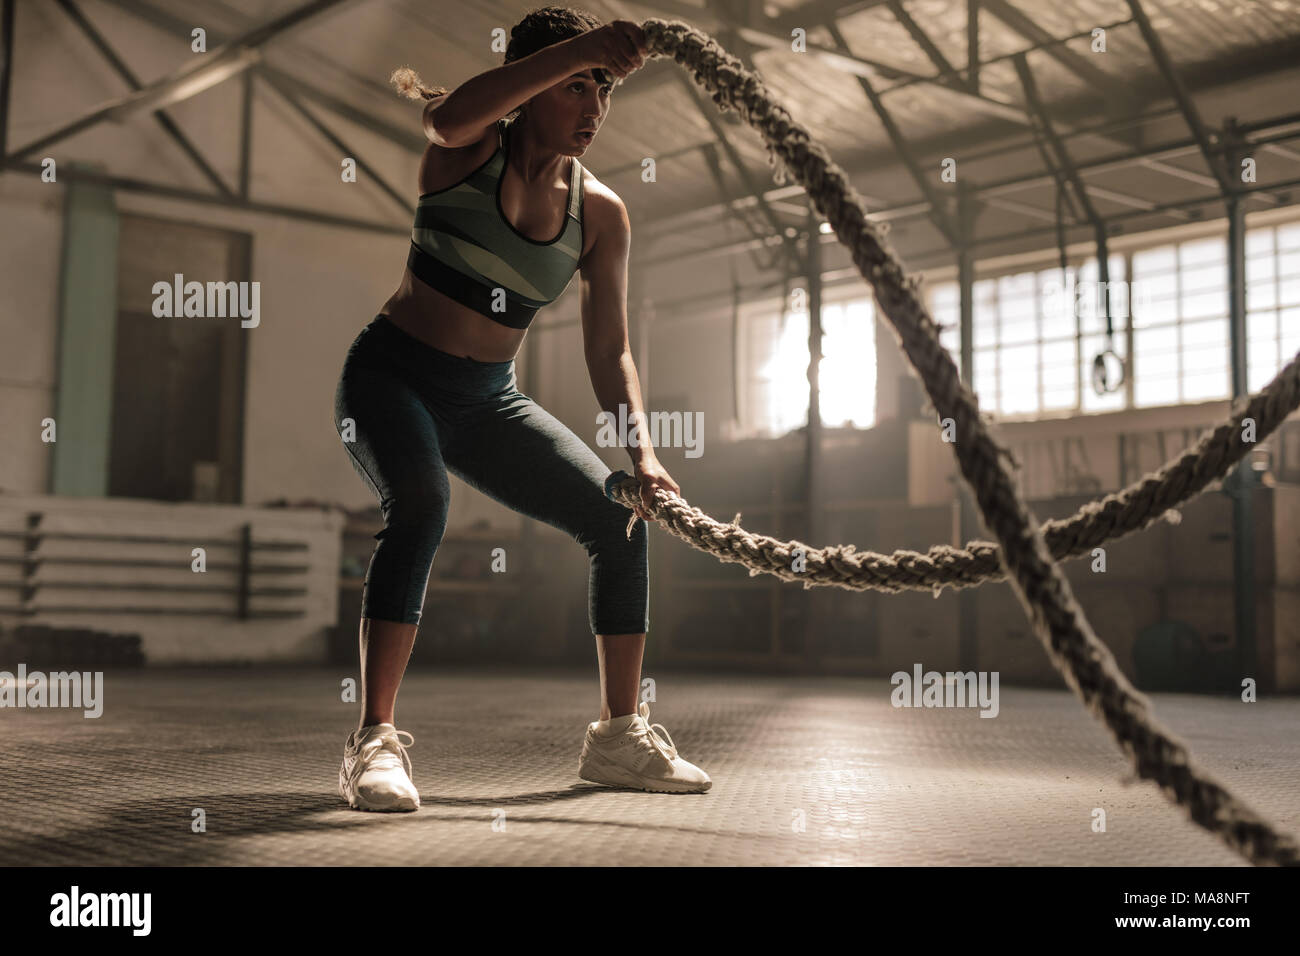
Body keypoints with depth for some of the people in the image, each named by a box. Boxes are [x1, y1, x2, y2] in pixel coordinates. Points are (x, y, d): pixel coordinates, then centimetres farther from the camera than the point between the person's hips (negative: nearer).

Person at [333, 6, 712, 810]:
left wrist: (642, 449, -17)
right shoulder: (472, 150, -11)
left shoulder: (600, 213, -2)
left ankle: (619, 735, 9)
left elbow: (610, 348, -2)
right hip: (392, 377, -5)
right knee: (422, 505, -34)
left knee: (621, 518, -4)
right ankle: (375, 741, -27)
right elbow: (447, 118, -37)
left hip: (489, 399, 5)